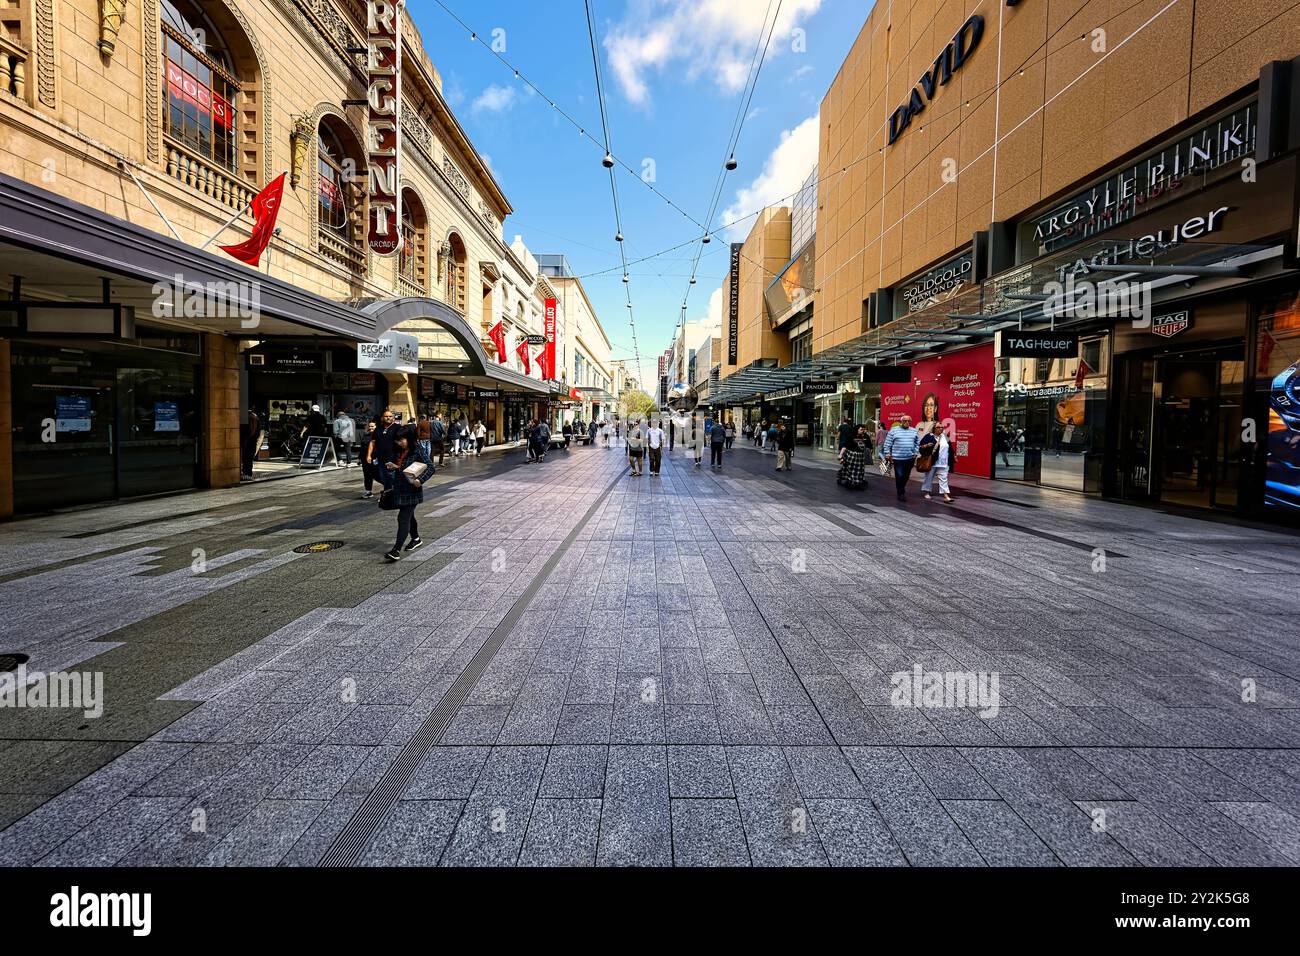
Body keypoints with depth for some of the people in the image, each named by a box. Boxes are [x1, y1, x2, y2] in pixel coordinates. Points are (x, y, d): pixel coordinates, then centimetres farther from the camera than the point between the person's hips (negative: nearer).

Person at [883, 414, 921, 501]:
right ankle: (901, 494, 4)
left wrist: (915, 453, 9)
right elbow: (887, 444, 0)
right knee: (899, 477, -6)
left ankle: (901, 489, 32)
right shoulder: (893, 431, -1)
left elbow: (917, 443, 19)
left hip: (910, 458, 4)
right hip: (898, 458, -4)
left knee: (906, 476, 12)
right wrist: (888, 454, -4)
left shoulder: (914, 431, 10)